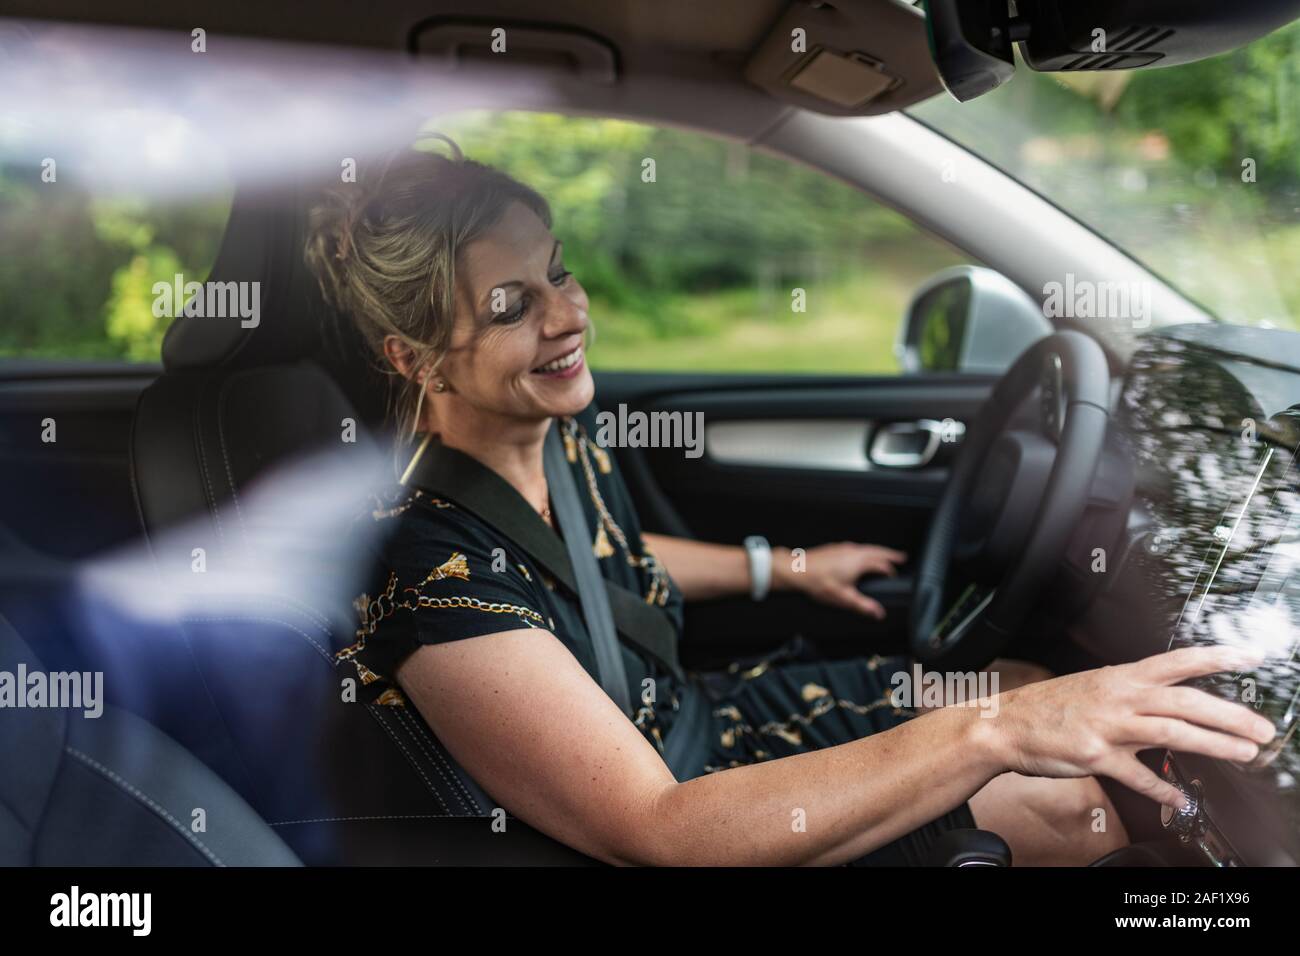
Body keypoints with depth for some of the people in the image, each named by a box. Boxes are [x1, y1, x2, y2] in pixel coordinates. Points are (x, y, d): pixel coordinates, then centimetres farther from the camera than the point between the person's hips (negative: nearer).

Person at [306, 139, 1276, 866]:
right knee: (1079, 806, -4)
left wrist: (787, 568, 21)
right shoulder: (424, 566, -33)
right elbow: (657, 831, -37)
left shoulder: (562, 428, -8)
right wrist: (991, 732, -42)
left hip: (697, 722, 7)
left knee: (1040, 692, 8)